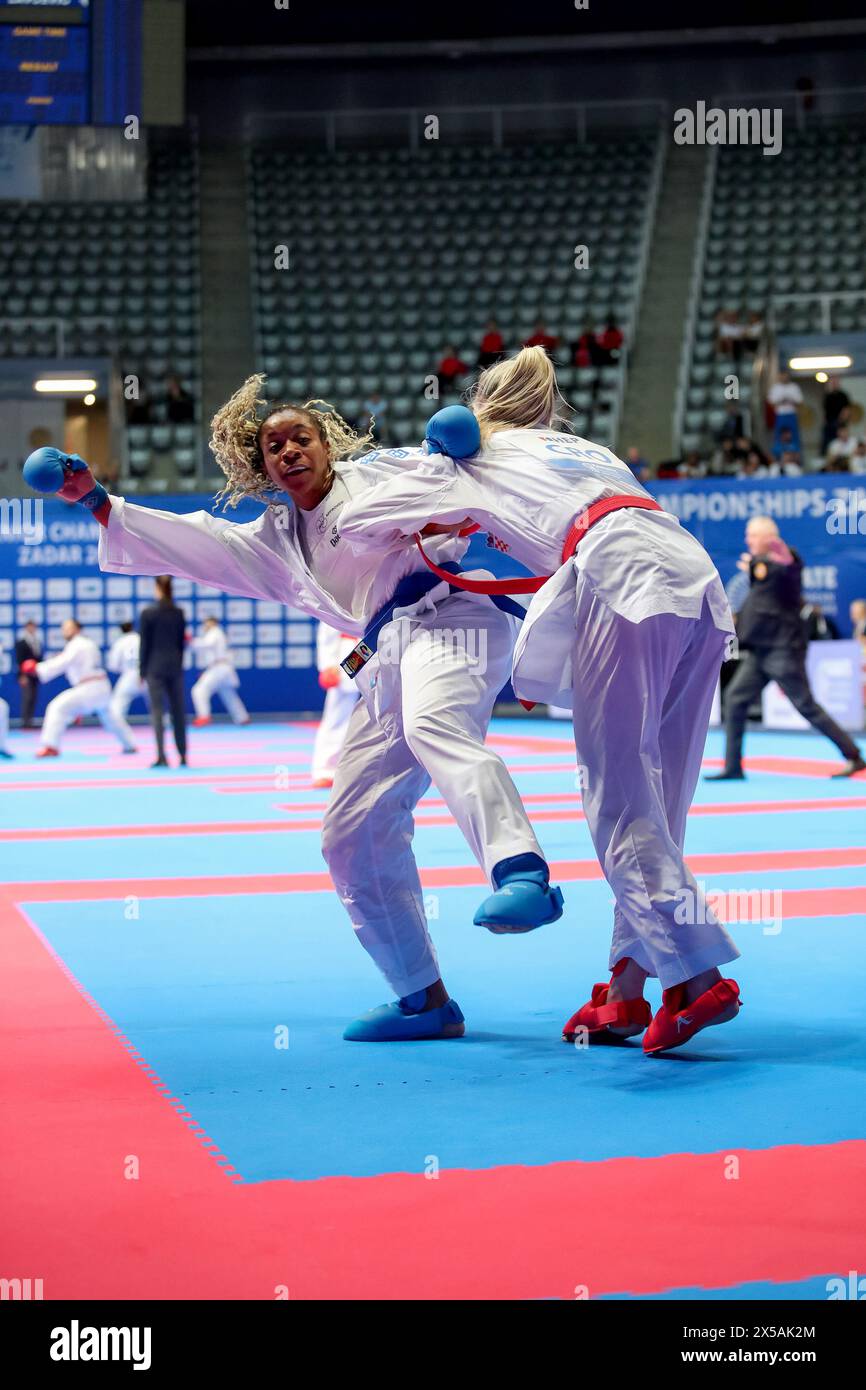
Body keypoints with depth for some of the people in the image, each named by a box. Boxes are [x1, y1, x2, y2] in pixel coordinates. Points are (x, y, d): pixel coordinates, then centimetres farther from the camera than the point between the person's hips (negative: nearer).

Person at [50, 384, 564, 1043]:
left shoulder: (375, 475, 10)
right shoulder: (276, 541, 26)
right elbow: (188, 541, 24)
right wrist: (99, 503, 18)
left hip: (446, 614, -8)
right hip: (390, 658, 8)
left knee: (434, 727, -41)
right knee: (353, 837, 4)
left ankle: (523, 874, -63)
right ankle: (425, 999, 11)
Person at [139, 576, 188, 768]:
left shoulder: (148, 613, -9)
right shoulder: (179, 613, 2)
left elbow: (145, 644, -6)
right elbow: (182, 642, 7)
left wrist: (142, 671, 1)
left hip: (155, 666, -4)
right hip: (174, 665, 4)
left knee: (157, 711, -5)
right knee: (178, 710, 11)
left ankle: (161, 756, -15)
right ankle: (182, 755, 16)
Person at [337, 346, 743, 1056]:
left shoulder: (474, 461, 20)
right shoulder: (588, 450, 37)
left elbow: (356, 523, 24)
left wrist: (421, 533, 43)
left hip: (630, 584, -7)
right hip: (699, 575, 7)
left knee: (620, 793, -6)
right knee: (654, 792, 8)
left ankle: (697, 977, -18)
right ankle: (627, 992, 9)